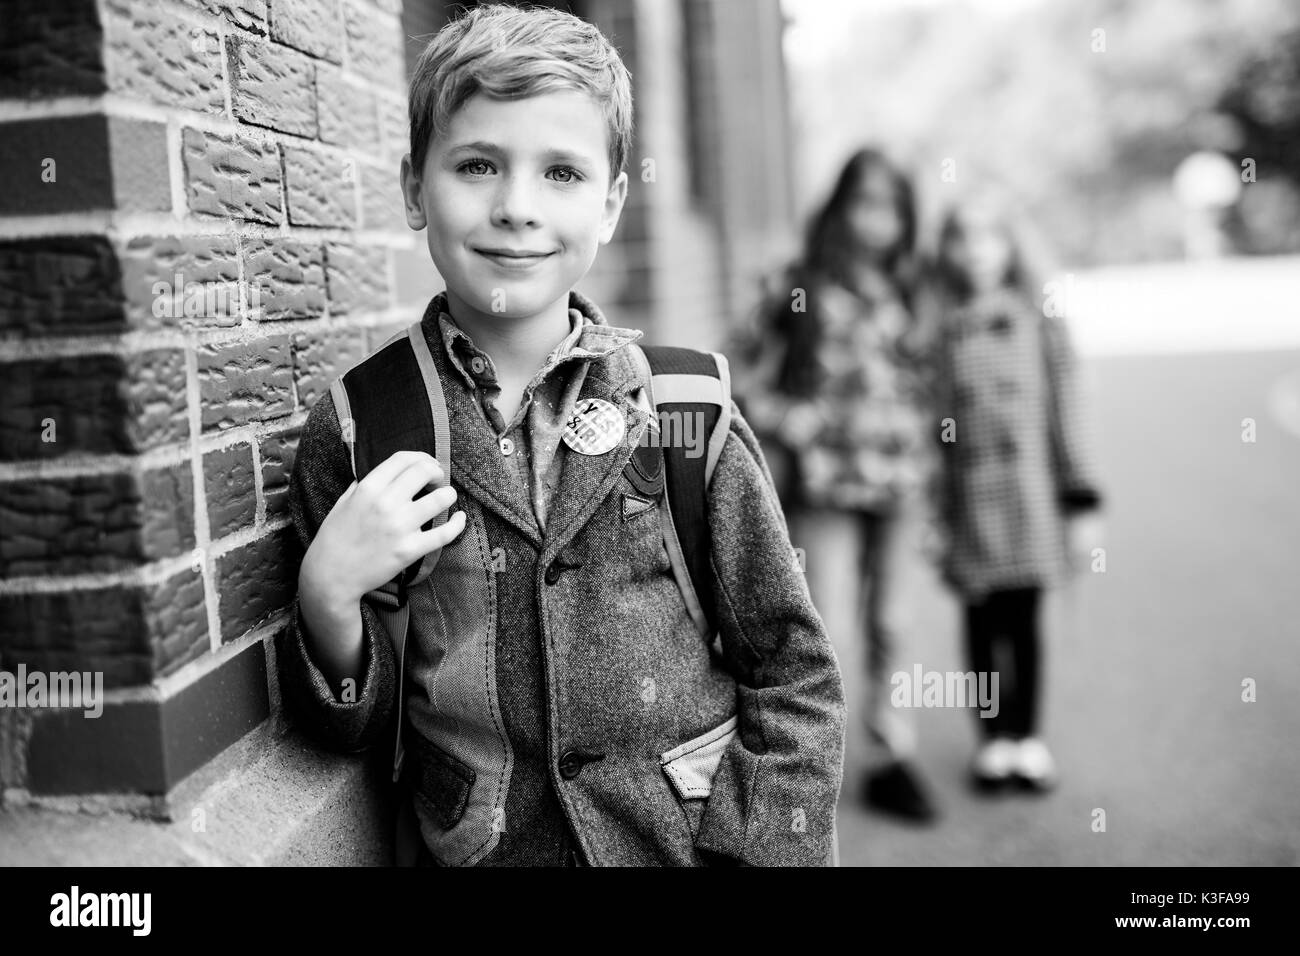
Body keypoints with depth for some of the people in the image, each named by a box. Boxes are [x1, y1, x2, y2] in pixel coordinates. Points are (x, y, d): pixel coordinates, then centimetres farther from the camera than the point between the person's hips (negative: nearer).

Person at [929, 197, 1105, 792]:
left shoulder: (1039, 323, 3)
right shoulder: (936, 330, 0)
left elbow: (1065, 414, 5)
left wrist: (1081, 503, 3)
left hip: (1029, 495, 1)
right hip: (967, 497, 0)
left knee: (1024, 620, 7)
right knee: (983, 622, 8)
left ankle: (1027, 739, 22)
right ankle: (992, 740, 22)